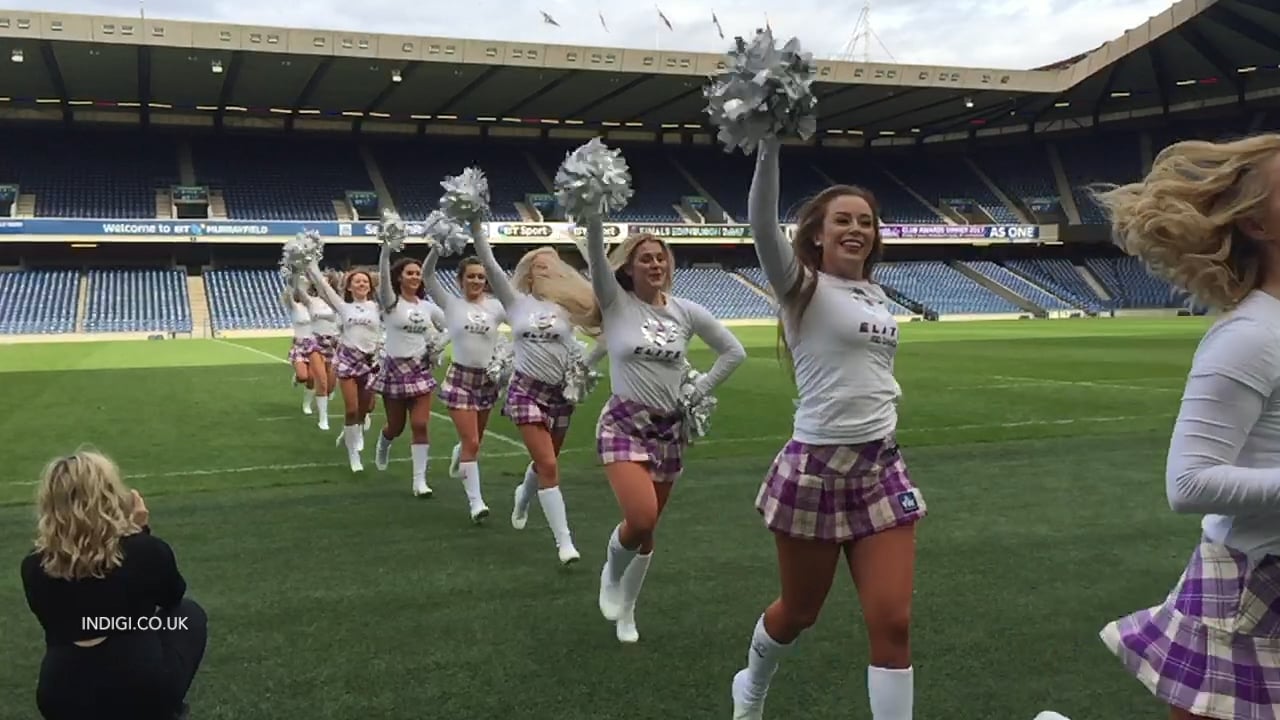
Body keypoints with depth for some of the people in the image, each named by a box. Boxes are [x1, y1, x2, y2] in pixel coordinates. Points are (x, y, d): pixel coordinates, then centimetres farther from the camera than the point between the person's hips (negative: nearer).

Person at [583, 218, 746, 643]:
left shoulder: (686, 311, 3)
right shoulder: (616, 302, -4)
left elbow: (734, 351, 10)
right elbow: (597, 256, -20)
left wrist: (700, 391, 2)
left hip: (670, 428, 3)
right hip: (624, 424, -3)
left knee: (647, 527, 11)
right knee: (641, 520, -21)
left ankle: (627, 609, 32)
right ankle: (612, 573, 14)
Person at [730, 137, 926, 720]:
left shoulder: (875, 294, 12)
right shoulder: (803, 287, -8)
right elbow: (763, 228, -27)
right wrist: (769, 147, -36)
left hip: (881, 467, 5)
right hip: (817, 468, -5)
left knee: (893, 623, -2)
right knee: (798, 613, 13)